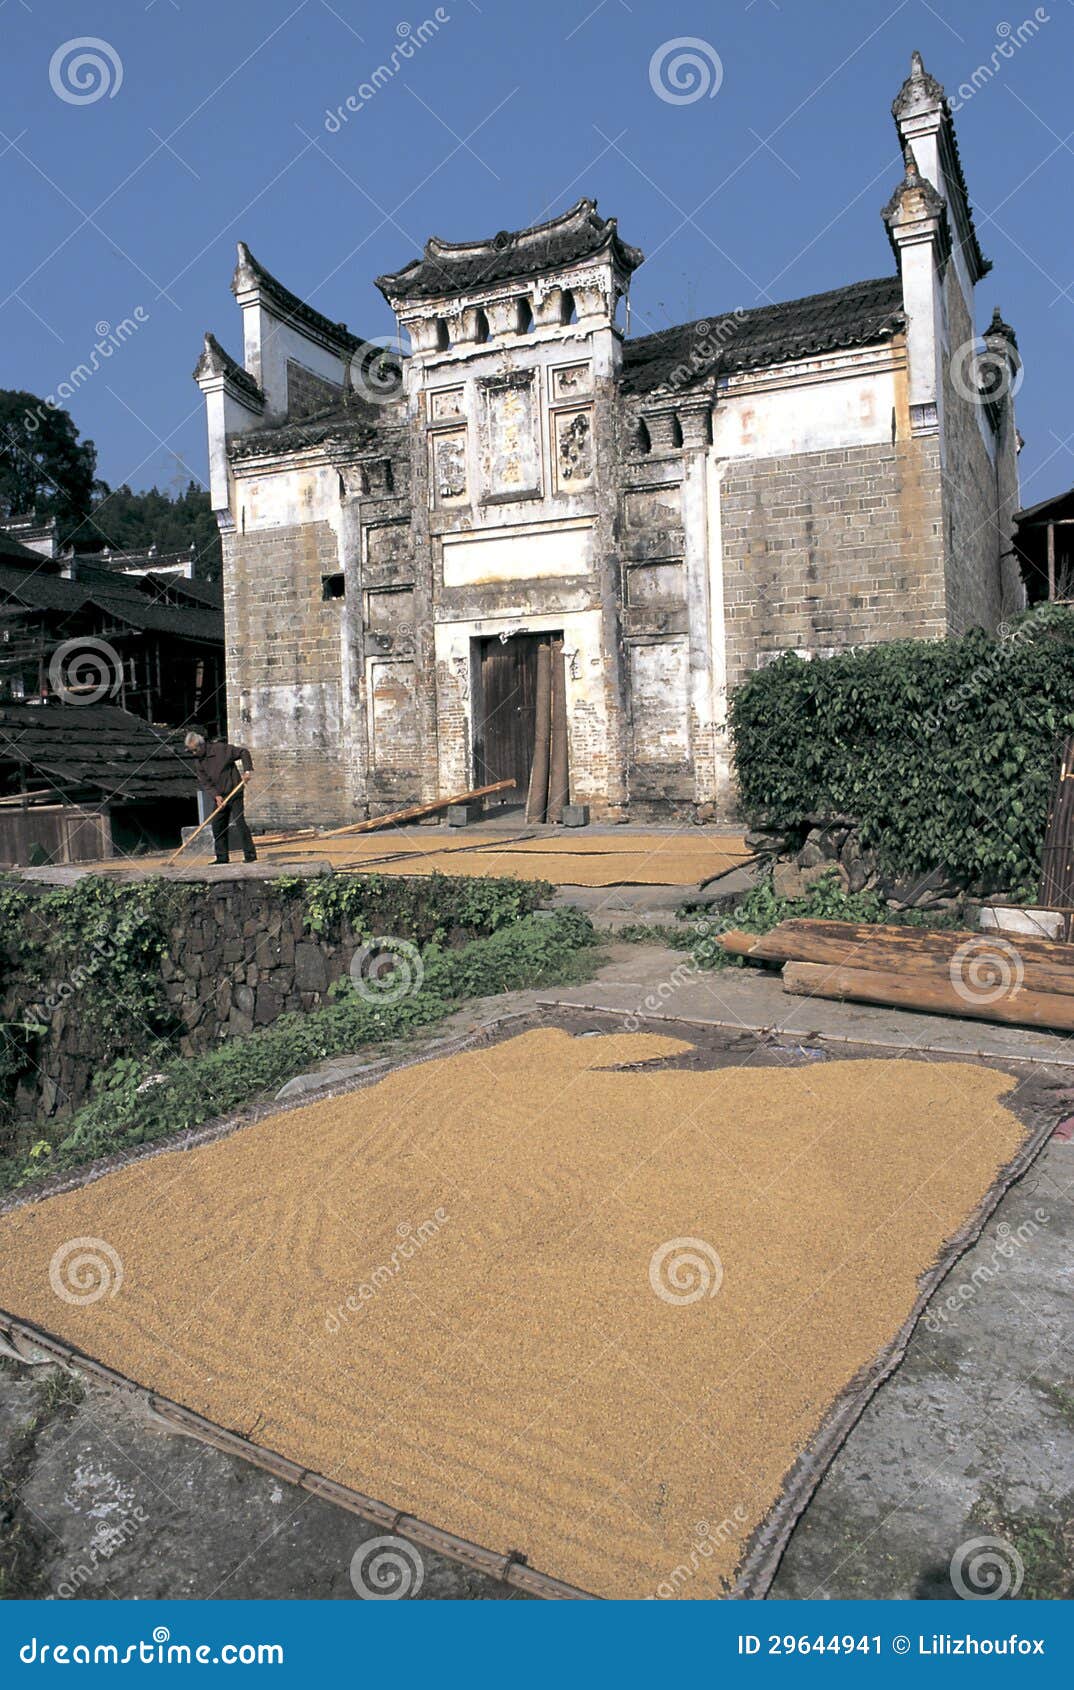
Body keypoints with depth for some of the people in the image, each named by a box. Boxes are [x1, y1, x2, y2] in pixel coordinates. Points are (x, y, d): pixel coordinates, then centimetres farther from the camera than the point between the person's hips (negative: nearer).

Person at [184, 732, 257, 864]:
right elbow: (204, 782, -1)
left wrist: (247, 770, -15)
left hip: (234, 793, -6)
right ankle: (222, 857, 15)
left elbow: (243, 752, -5)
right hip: (219, 797, 6)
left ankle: (250, 855, -7)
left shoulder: (221, 748, -11)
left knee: (239, 822, -11)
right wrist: (215, 795, -16)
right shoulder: (198, 761, 4)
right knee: (217, 826, 6)